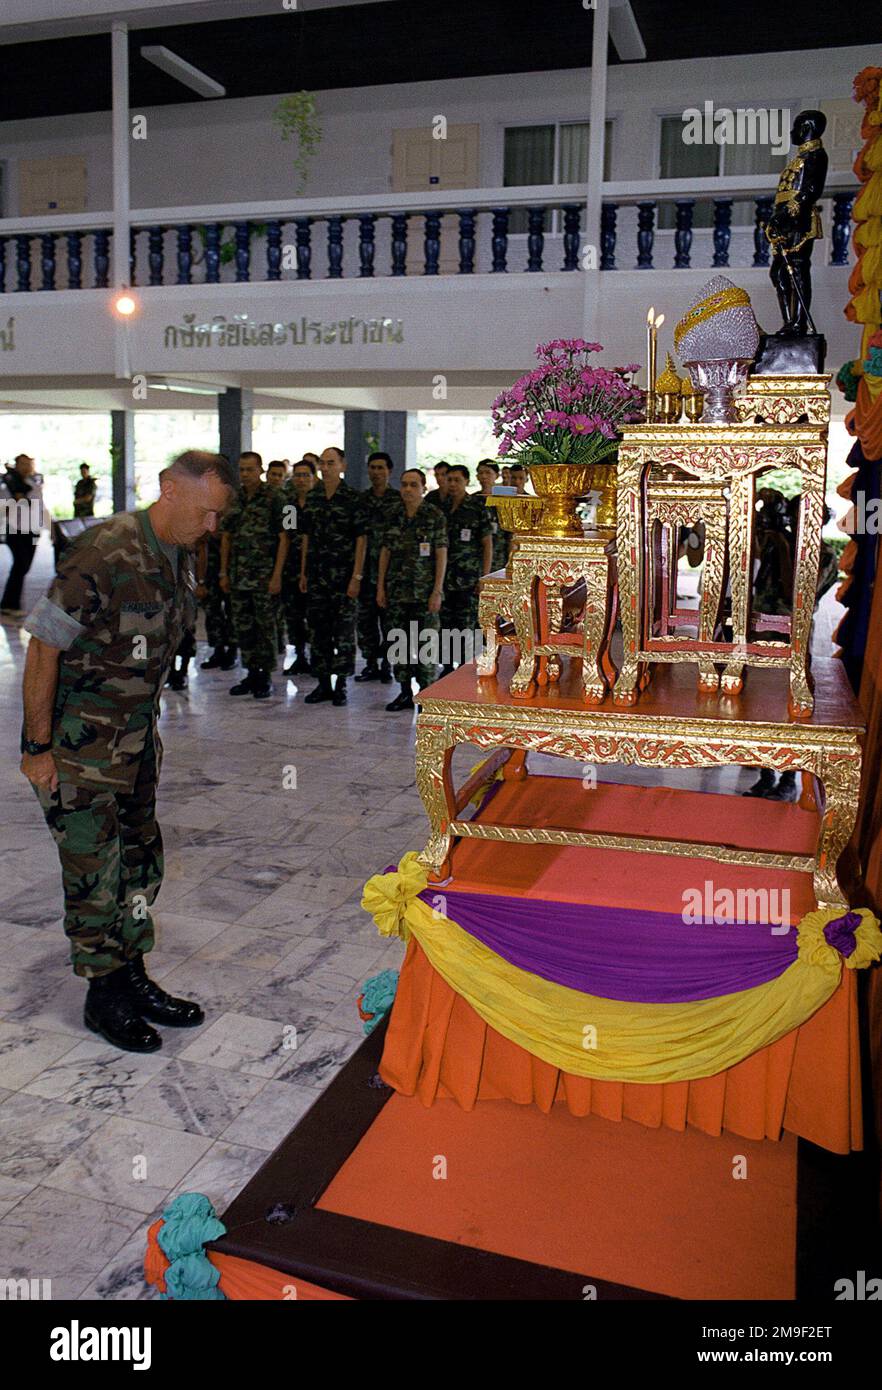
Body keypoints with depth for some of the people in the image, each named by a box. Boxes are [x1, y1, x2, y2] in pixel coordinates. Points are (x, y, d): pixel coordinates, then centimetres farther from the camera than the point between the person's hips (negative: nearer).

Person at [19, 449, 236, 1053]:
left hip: (138, 731, 8)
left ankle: (134, 978, 28)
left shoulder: (177, 558, 4)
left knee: (141, 859, 14)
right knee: (95, 870, 2)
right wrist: (37, 747, -17)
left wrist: (146, 720, 16)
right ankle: (104, 995, 18)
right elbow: (44, 647, -19)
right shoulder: (104, 553, -22)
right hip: (80, 736, -8)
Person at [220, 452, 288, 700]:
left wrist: (277, 575, -14)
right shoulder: (234, 500, 10)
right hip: (238, 575, 6)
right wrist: (224, 572, 9)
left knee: (265, 626, 1)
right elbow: (226, 537, 15)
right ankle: (252, 674, 20)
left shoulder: (274, 498, -6)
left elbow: (283, 538, -9)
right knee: (242, 626, 9)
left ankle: (265, 677, 9)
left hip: (264, 576, -6)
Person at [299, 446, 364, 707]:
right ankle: (323, 683, 16)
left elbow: (361, 539, -7)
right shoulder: (312, 498, 10)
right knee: (318, 629, 8)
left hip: (343, 575, -5)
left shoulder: (353, 498, -5)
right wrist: (303, 572, 11)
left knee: (344, 630, -1)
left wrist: (356, 576, -13)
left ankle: (341, 684, 8)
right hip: (316, 575, 5)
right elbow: (307, 537, 15)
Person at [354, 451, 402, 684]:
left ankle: (386, 665, 13)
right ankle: (371, 665, 16)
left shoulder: (399, 499, 0)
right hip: (366, 569, 4)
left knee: (388, 618, 2)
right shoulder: (360, 499, 10)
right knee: (365, 619, 6)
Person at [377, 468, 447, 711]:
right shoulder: (393, 517, 9)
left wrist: (437, 591, -11)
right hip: (396, 591, 4)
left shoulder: (435, 516, -3)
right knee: (399, 643, 8)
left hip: (424, 592, -4)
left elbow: (441, 555, -6)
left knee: (425, 645, -3)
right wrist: (380, 588, 5)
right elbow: (385, 553, 11)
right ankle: (405, 693, 18)